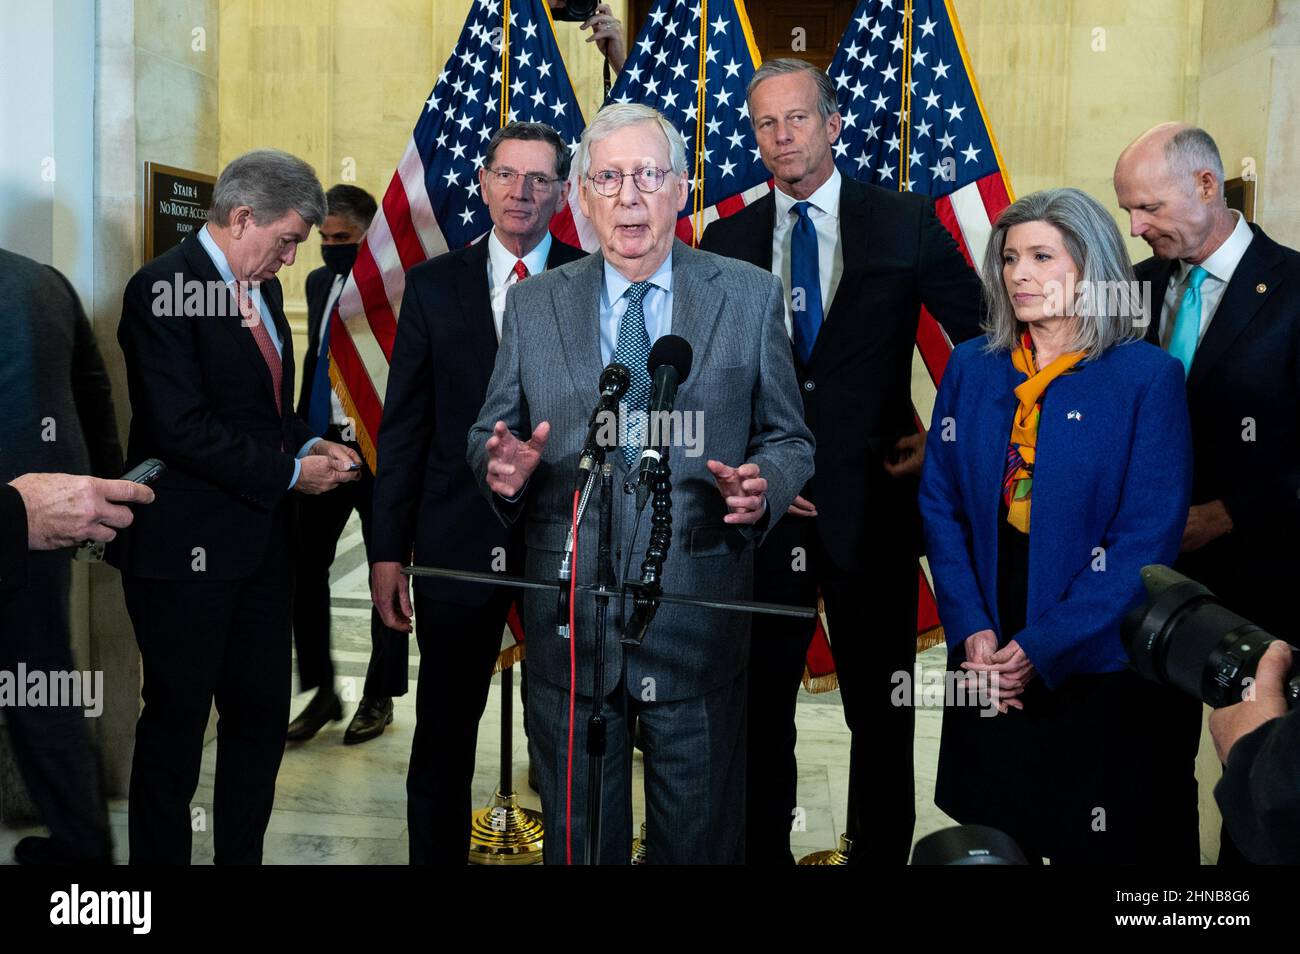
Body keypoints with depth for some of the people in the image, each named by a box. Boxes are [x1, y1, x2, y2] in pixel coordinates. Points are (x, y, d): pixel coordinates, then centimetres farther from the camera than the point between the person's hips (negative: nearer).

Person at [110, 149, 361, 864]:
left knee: (262, 719, 14)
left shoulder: (261, 288, 13)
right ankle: (158, 856, 25)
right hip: (186, 549, -8)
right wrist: (290, 472, -16)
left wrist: (308, 443, 3)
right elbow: (182, 429, -21)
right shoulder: (162, 288, -14)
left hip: (261, 540, 8)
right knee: (176, 724, 7)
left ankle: (242, 855, 29)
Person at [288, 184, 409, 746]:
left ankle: (380, 697, 23)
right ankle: (322, 692, 18)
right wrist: (303, 428, 15)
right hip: (325, 445, 6)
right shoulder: (319, 282, 10)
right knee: (305, 565, 2)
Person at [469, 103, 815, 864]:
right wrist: (503, 469, -14)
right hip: (568, 624, 1)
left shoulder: (750, 296, 2)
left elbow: (789, 439, 5)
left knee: (701, 842, 14)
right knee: (578, 838, 16)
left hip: (698, 623, -1)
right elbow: (492, 434, 9)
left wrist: (762, 487, -17)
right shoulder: (533, 303, 6)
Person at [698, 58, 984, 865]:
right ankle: (764, 848, 27)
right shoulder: (726, 240, 6)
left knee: (882, 706, 10)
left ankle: (882, 849, 28)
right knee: (760, 704, 10)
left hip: (873, 498, -1)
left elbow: (988, 336, 6)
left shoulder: (906, 222, 0)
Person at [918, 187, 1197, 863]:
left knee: (1099, 845, 12)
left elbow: (1149, 540, -12)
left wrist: (1041, 650, -16)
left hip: (1101, 673, -3)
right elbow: (940, 505, 3)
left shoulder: (1148, 377, -8)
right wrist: (972, 632, -9)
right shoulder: (971, 367, 4)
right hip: (985, 670, 3)